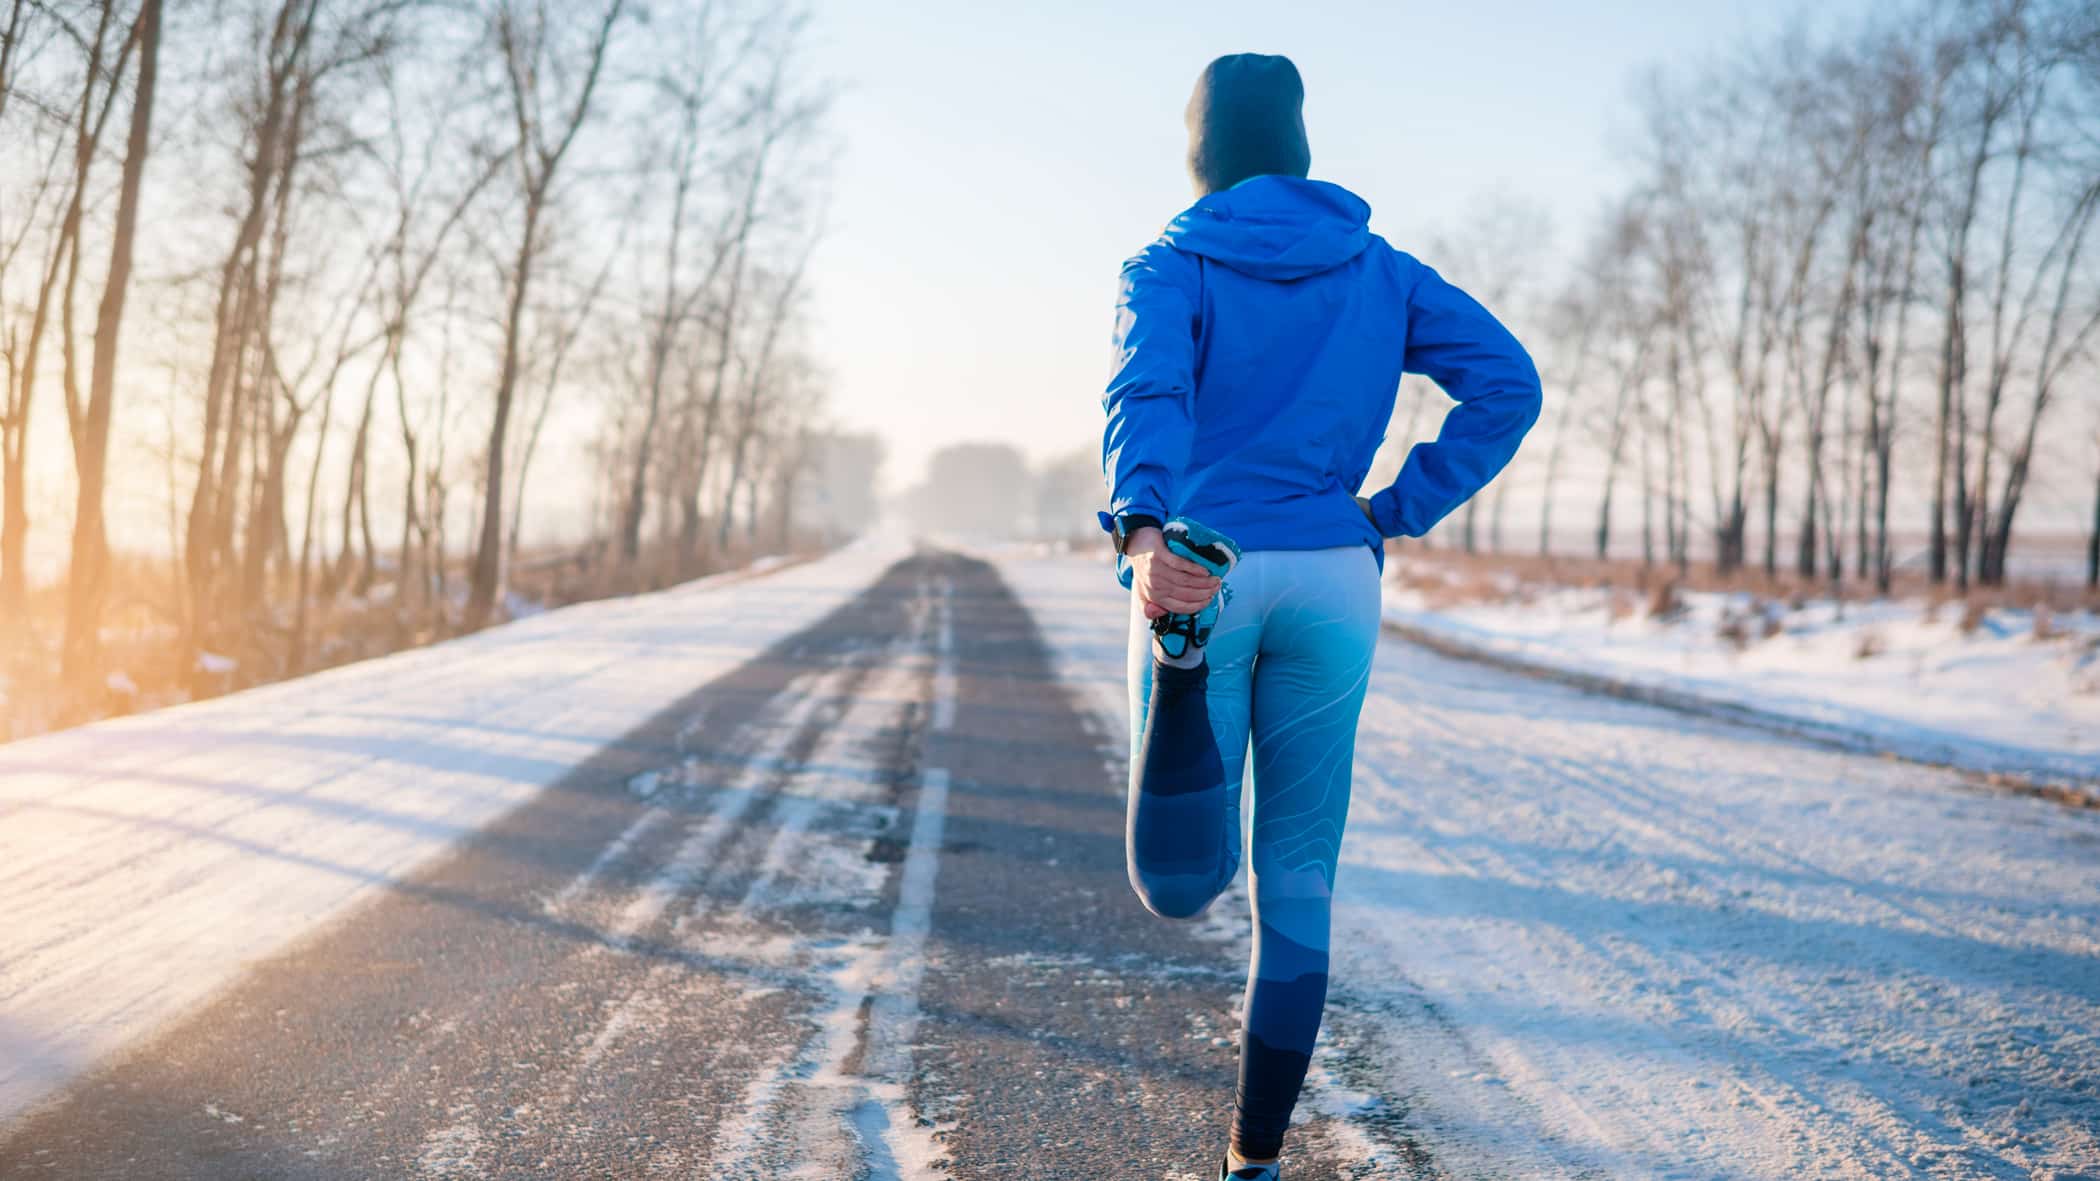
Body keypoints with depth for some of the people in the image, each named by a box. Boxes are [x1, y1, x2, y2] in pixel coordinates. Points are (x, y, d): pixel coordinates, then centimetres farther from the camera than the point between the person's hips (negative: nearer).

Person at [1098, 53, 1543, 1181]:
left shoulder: (1168, 270, 2)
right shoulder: (1379, 270, 11)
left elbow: (1147, 397, -19)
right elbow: (1507, 383, 0)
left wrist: (1141, 530, -36)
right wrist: (1396, 512, 2)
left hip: (1196, 569, -2)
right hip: (1334, 583, 2)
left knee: (1183, 877, 2)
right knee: (1297, 882, 11)